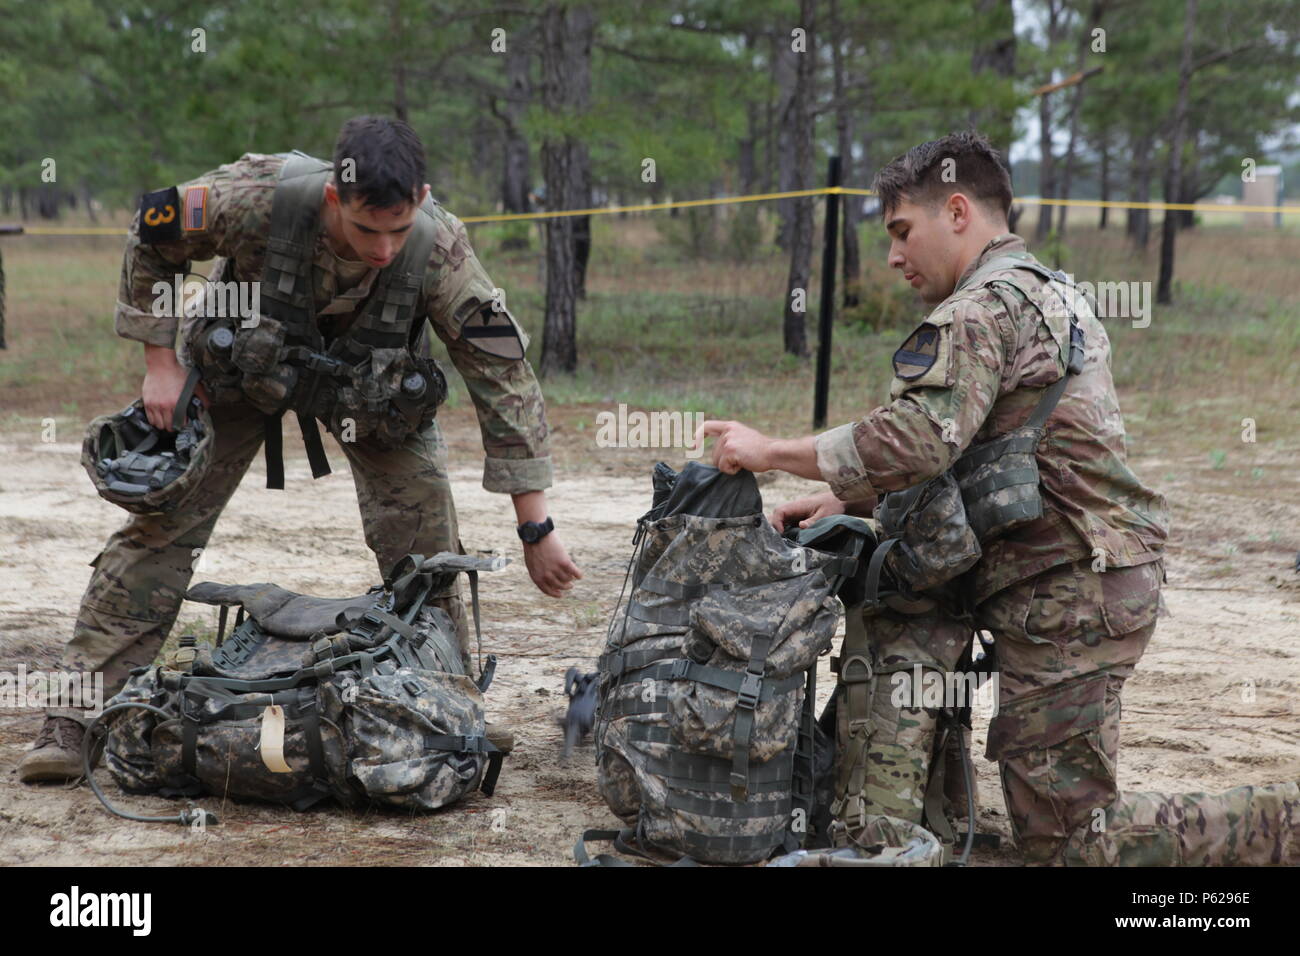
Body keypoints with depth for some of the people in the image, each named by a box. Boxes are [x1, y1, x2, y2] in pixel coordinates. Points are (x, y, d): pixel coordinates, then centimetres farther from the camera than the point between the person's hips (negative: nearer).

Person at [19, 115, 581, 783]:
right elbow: (151, 237, -17)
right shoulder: (260, 197, -38)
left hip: (373, 383, 1)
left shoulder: (438, 249, -35)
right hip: (241, 362, 0)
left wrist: (535, 527, -27)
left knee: (427, 547, -9)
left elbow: (504, 374, -28)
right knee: (162, 524, -4)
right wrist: (160, 365, -15)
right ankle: (76, 718, 1)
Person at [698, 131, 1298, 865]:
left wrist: (773, 453, -16)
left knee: (1070, 839, -4)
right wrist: (846, 502, 13)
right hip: (1118, 572, 10)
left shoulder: (982, 308, -13)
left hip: (1064, 593, -10)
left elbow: (919, 440, -26)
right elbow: (959, 453, 21)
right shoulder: (1053, 293, 19)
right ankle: (878, 824, 5)